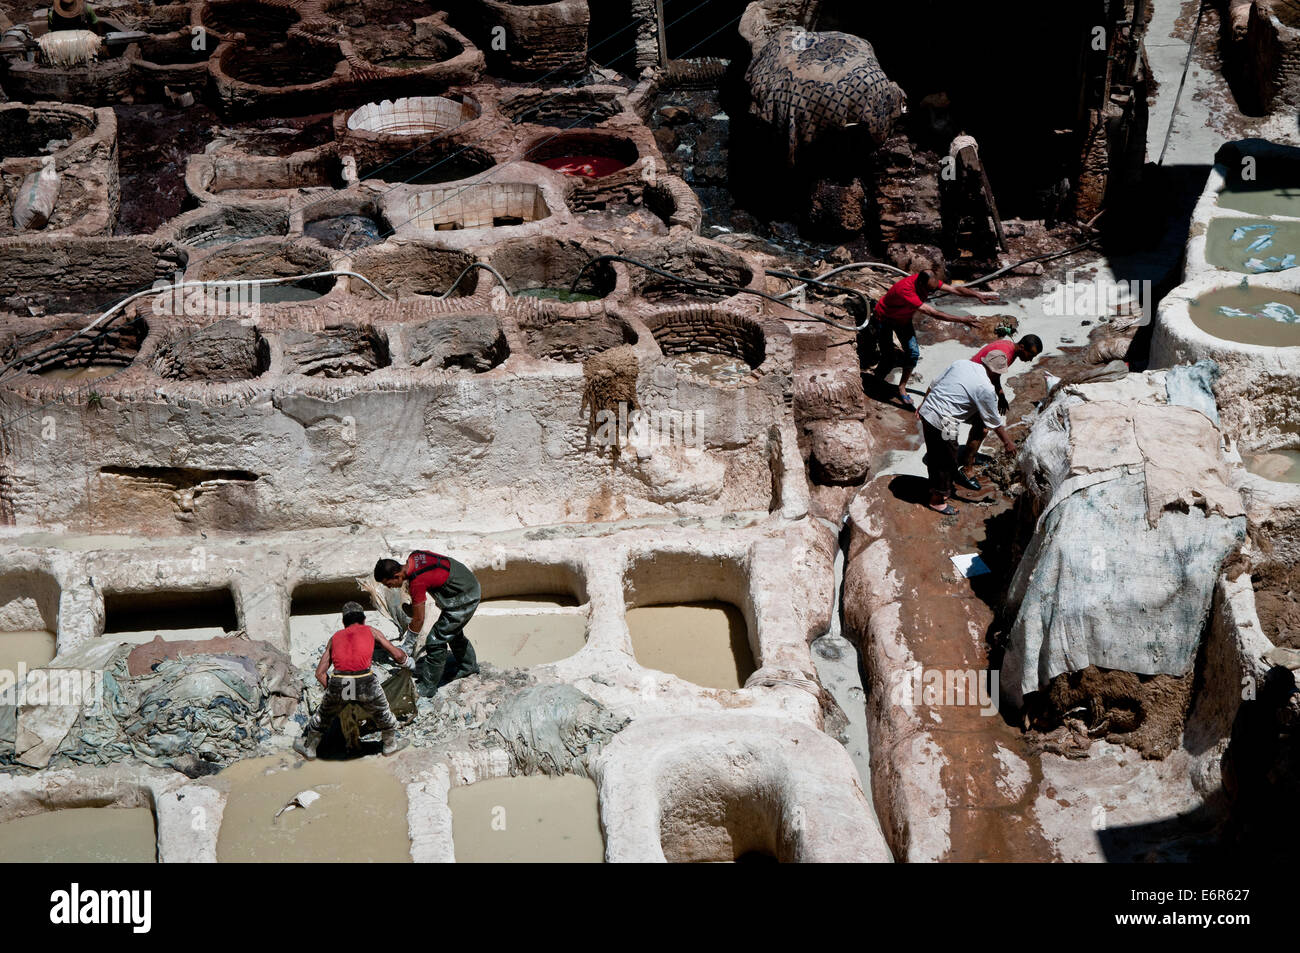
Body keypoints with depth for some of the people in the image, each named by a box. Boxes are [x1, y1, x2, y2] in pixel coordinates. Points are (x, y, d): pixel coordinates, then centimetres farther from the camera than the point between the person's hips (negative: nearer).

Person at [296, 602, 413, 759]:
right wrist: (408, 662, 43)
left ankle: (309, 748, 46)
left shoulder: (336, 637, 24)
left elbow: (320, 673, 22)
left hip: (338, 682, 2)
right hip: (365, 682, -2)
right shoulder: (371, 631, 19)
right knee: (382, 712, 27)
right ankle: (390, 745, 46)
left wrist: (330, 689, 35)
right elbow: (397, 654, 22)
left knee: (323, 715, 29)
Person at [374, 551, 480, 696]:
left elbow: (418, 619, -20)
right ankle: (469, 665, 50)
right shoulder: (414, 556, -5)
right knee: (453, 632, 29)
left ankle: (428, 686, 6)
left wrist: (406, 647, -8)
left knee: (436, 641, -5)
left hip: (464, 599, -10)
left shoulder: (417, 582, -29)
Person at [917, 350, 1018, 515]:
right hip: (941, 422, -8)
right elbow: (994, 421, -1)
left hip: (926, 410, 8)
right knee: (946, 461, 11)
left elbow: (934, 383, 15)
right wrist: (1007, 442, 13)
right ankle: (937, 500, 25)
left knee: (935, 455, 24)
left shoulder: (961, 363, 6)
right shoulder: (986, 388, -12)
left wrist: (923, 404, 29)